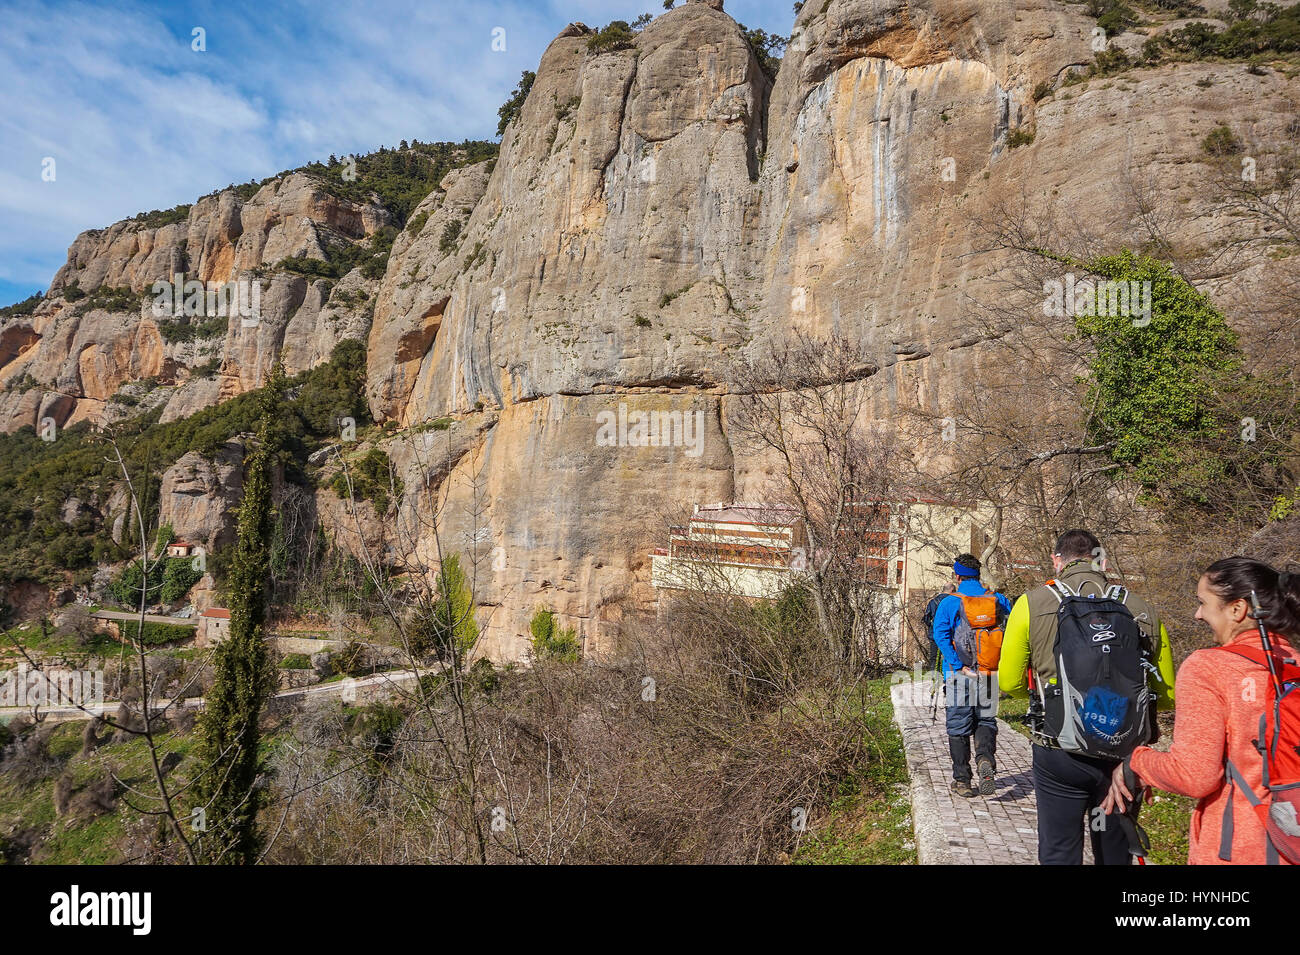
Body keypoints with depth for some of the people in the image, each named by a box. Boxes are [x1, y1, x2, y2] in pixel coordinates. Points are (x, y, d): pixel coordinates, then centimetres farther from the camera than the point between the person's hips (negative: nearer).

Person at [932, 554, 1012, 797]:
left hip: (959, 676, -2)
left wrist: (960, 666, -14)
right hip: (989, 675, 2)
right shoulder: (999, 601, 4)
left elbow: (941, 636, -16)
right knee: (986, 721, 17)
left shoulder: (950, 602, -6)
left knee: (958, 727, 8)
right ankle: (985, 760, -10)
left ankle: (962, 781, 11)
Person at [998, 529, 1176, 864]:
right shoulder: (1144, 610, 2)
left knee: (1059, 854, 11)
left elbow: (1010, 683, -1)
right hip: (1124, 757, 3)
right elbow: (1166, 695, 9)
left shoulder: (1032, 604, -6)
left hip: (1060, 757, -3)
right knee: (1116, 853, 20)